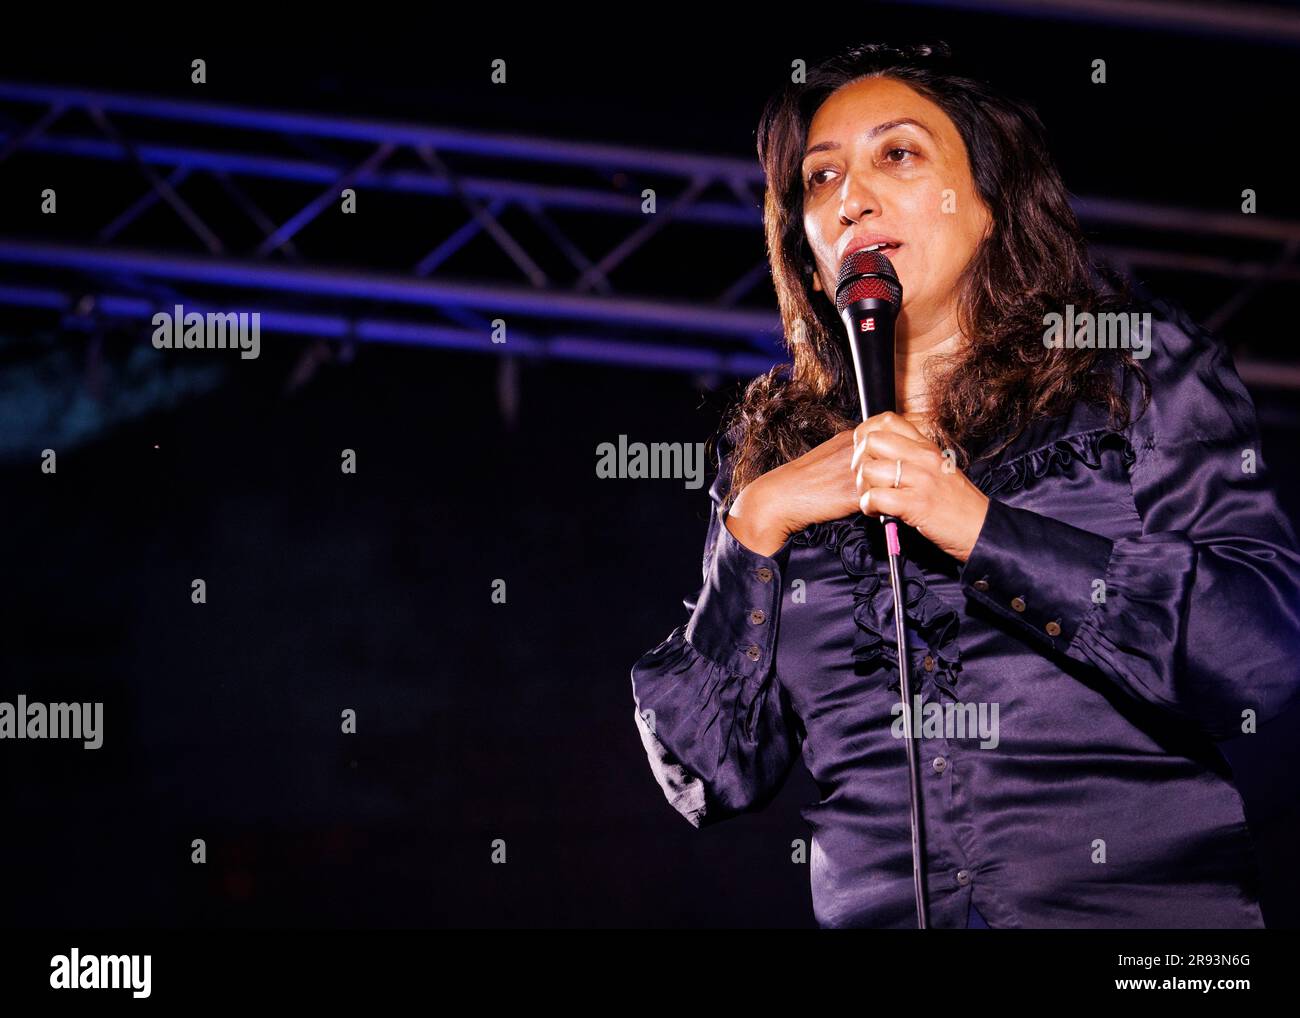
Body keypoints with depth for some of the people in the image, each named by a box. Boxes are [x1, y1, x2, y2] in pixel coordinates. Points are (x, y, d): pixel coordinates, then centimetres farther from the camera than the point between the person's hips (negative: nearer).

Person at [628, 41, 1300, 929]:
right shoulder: (770, 447, 14)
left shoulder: (1140, 365, 8)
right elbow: (715, 778, 9)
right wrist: (753, 530, -1)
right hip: (871, 907, 2)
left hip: (1145, 897, -2)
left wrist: (979, 527, -9)